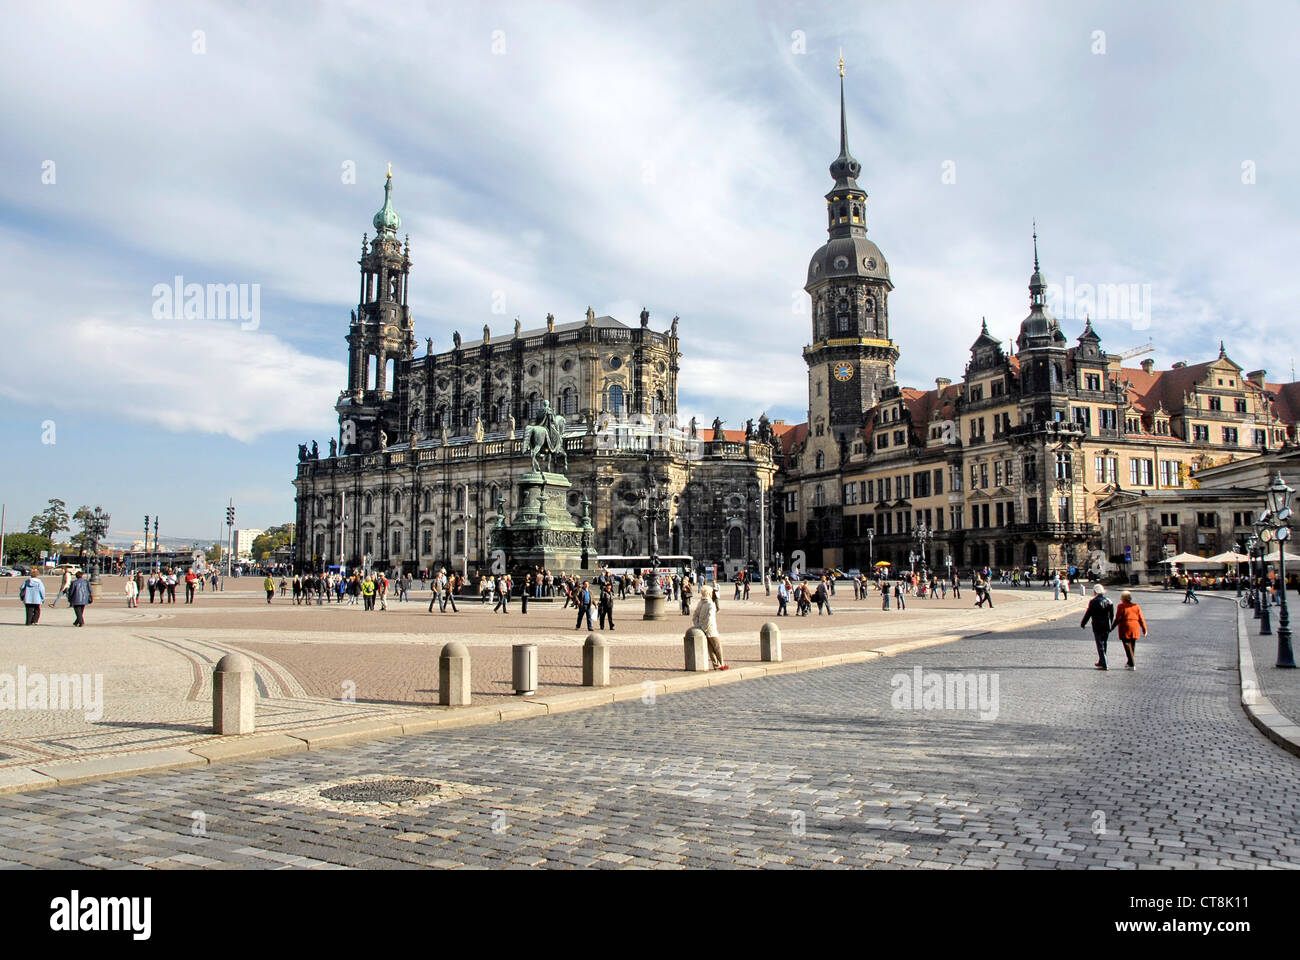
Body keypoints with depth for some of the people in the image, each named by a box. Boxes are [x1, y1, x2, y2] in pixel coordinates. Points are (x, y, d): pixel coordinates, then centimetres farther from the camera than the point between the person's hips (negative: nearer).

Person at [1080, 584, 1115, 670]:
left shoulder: (1093, 601, -12)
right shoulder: (1108, 601, 5)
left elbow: (1088, 614, -9)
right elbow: (1112, 615, 10)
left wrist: (1082, 623, 3)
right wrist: (1111, 626, 20)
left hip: (1097, 626, -6)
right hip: (1107, 626, 6)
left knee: (1100, 646, -2)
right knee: (1103, 644, 18)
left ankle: (1103, 665, -7)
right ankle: (1101, 662, 28)